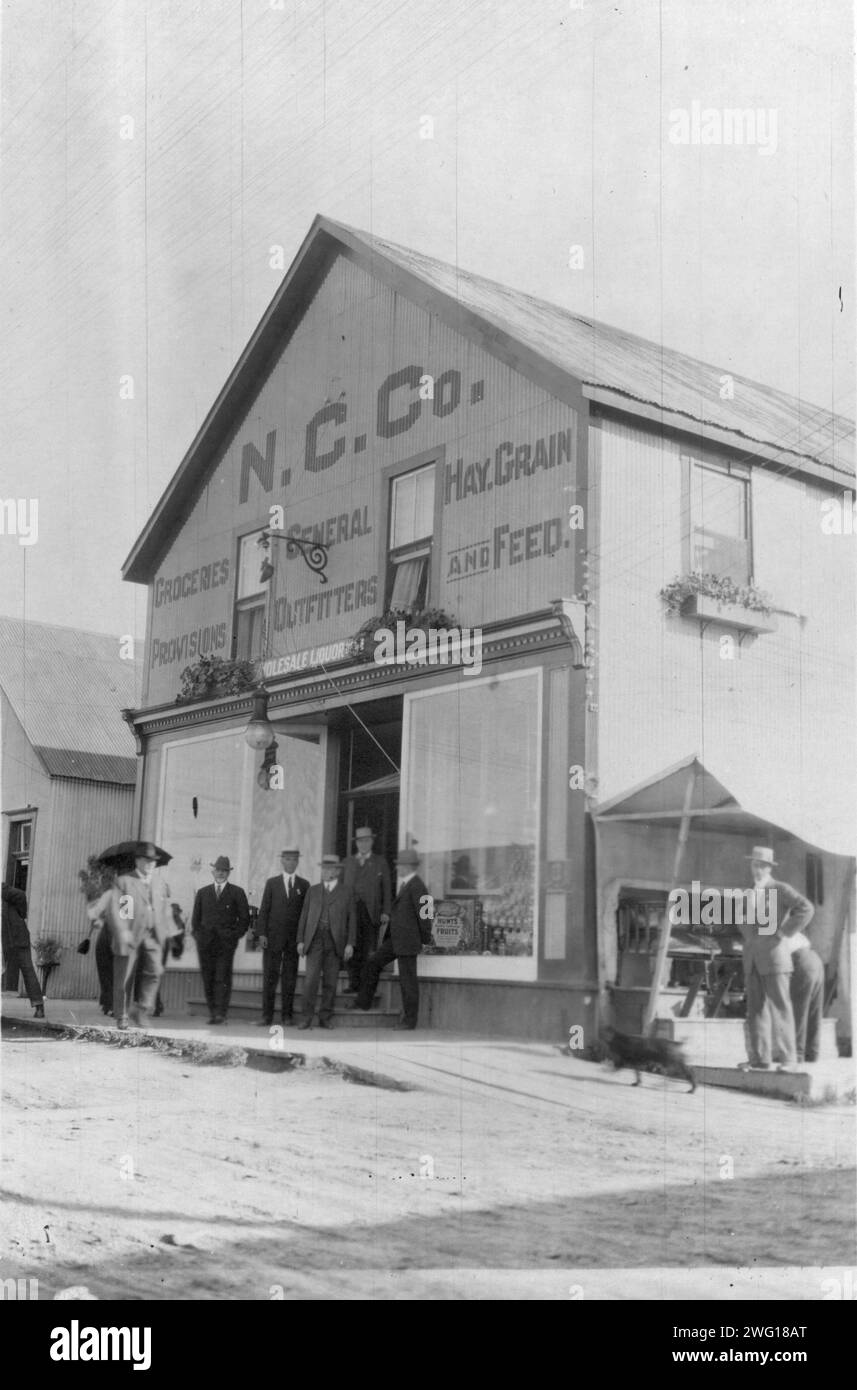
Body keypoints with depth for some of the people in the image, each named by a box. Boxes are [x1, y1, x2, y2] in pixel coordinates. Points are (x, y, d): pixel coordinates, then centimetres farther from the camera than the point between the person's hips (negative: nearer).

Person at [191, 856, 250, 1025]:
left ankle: (221, 1014, -14)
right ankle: (212, 1013, 5)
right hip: (205, 942, 3)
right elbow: (195, 918, 19)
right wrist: (197, 935, 6)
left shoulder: (237, 893, 9)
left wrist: (235, 936, -2)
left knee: (223, 978, -12)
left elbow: (244, 918, 8)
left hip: (226, 942, -3)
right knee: (208, 979, 0)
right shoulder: (202, 893, 17)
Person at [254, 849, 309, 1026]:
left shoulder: (304, 885, 8)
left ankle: (287, 1015, 10)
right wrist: (261, 933, -4)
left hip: (294, 938, 0)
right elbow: (264, 910, 5)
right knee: (269, 976, -1)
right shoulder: (271, 883, 8)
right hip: (273, 937, 0)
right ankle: (266, 1016, 2)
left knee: (290, 978, 3)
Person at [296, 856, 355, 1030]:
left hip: (335, 943, -1)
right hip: (314, 941, 1)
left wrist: (350, 944, -4)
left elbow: (351, 920, 4)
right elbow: (304, 916, 11)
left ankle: (325, 1018, 9)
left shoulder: (346, 893, 7)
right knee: (311, 979, -9)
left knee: (330, 982, 2)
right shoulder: (313, 891, 13)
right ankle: (306, 1017, -4)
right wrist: (300, 940, 3)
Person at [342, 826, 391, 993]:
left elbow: (386, 888, 7)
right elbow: (345, 887, 14)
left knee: (368, 951, -5)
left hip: (371, 912, -1)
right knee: (353, 949, -8)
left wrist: (386, 912, -3)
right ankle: (353, 984, -5)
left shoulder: (380, 862, 12)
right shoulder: (350, 862, 19)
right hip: (352, 910, 1)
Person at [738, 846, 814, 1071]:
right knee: (756, 1009, 1)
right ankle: (760, 1060, 0)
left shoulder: (781, 889, -4)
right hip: (752, 960, 7)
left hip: (774, 956, -6)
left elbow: (806, 908, -19)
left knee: (780, 1008, -5)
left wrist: (783, 933, -18)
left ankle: (787, 1058, 1)